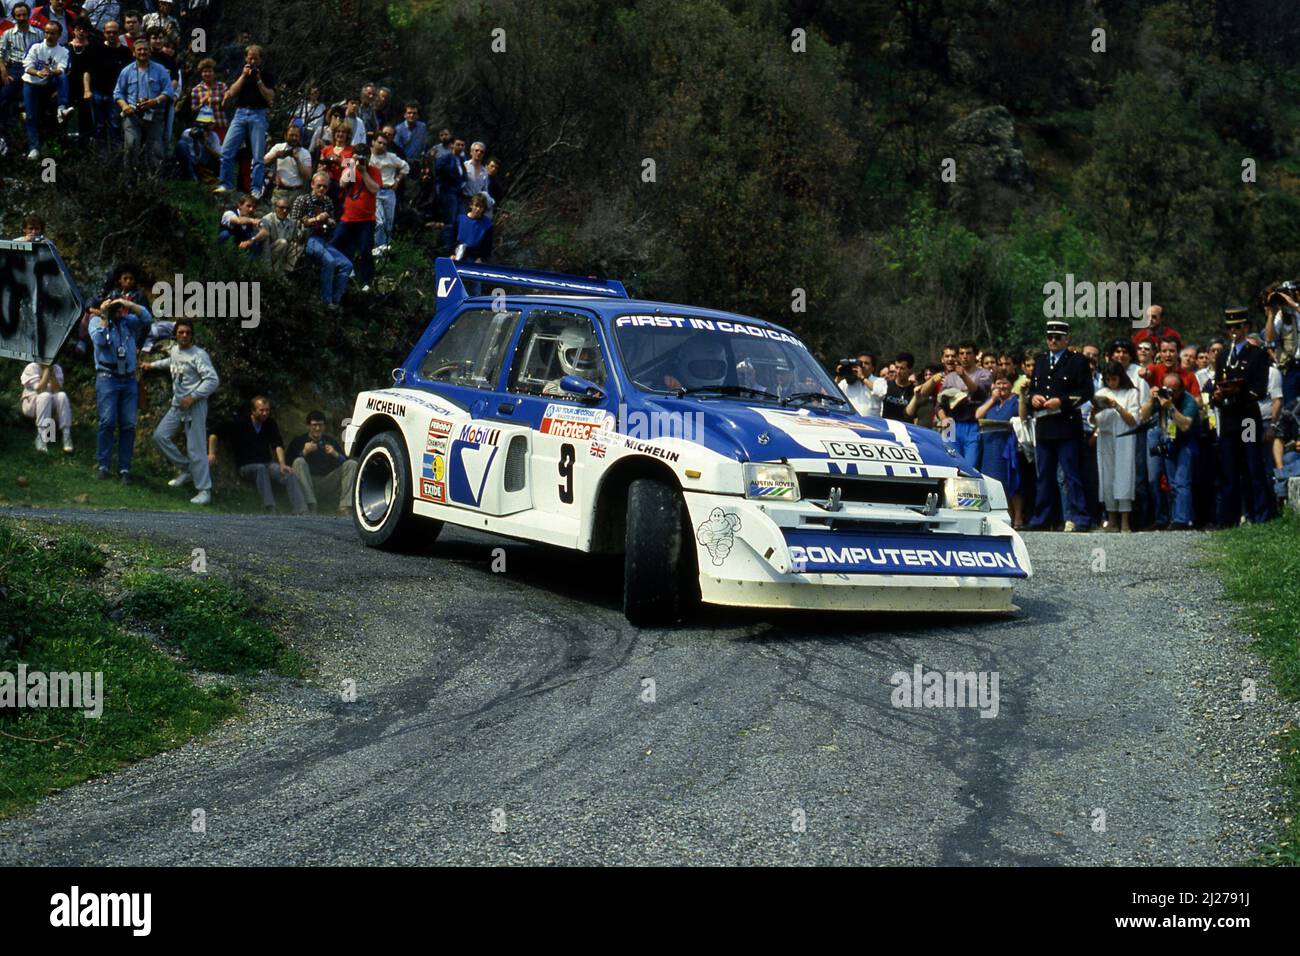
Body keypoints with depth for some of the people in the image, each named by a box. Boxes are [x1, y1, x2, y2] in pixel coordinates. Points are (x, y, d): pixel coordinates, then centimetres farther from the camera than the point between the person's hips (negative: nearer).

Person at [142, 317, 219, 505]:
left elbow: (213, 380, -21)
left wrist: (193, 396, -23)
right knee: (160, 436, 3)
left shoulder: (199, 355, -14)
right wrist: (152, 365, 37)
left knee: (196, 449, -9)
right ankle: (186, 470, 15)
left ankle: (204, 490, -4)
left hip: (195, 406, -8)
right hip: (177, 405, 8)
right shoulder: (174, 350, 11)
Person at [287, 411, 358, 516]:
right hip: (309, 483, -3)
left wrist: (335, 454, -17)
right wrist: (304, 452, -23)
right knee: (299, 462, -28)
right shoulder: (299, 441, 6)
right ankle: (310, 506, -37)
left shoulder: (331, 441, 14)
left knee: (352, 464, -12)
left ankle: (345, 507, -24)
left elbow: (345, 461, 3)